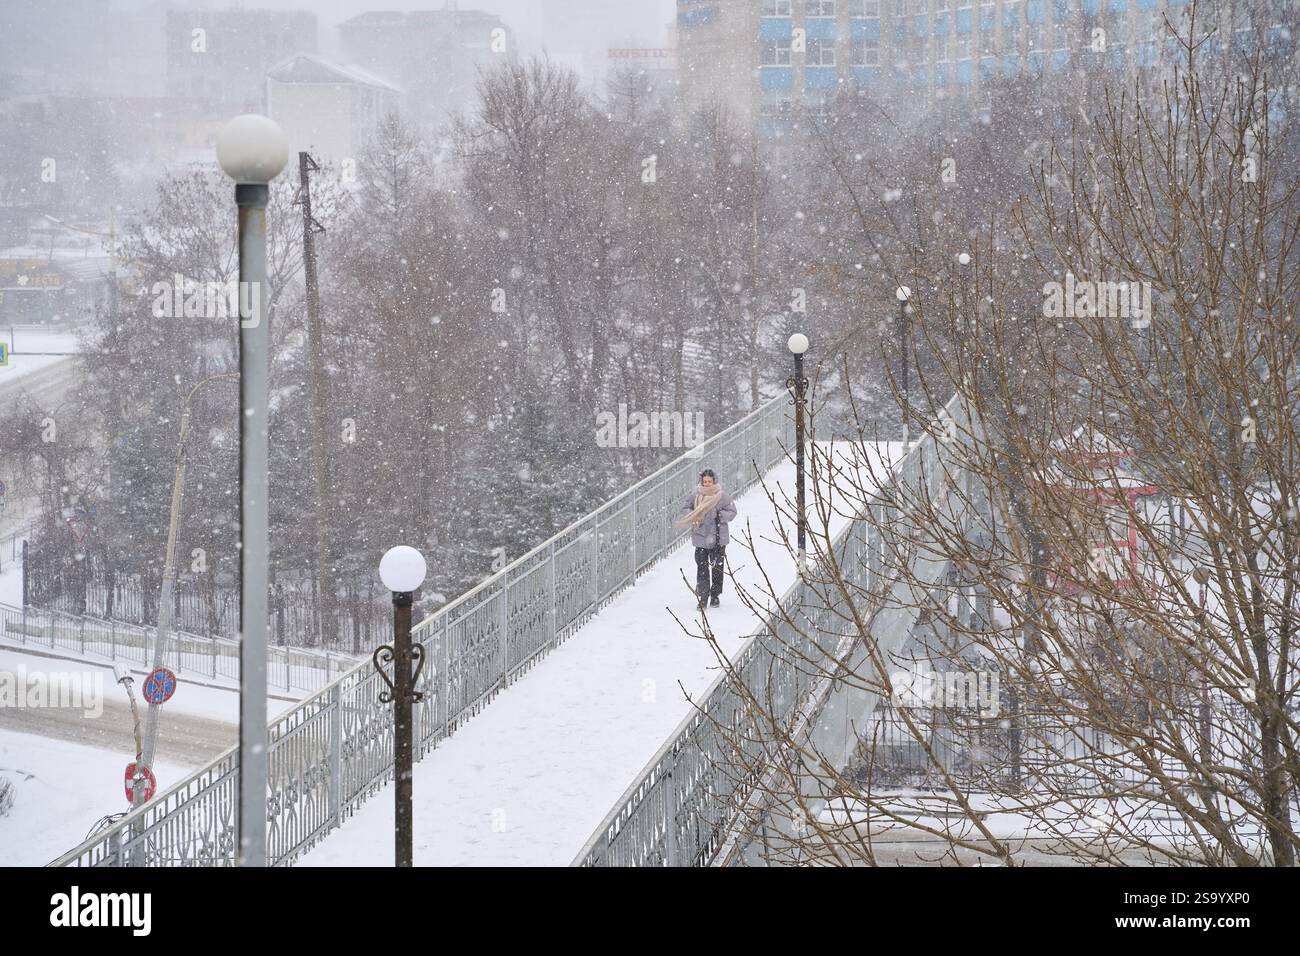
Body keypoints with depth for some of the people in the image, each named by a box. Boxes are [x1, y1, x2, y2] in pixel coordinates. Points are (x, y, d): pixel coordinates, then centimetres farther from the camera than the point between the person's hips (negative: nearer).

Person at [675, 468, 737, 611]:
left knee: (717, 567, 8)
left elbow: (732, 512, -1)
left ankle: (715, 595, 22)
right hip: (701, 537, 0)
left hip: (718, 538, 0)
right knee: (702, 568, -3)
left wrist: (718, 515, -17)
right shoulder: (695, 495, -3)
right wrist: (693, 516, -13)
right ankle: (703, 597, 1)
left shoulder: (722, 496, -5)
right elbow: (685, 508, 7)